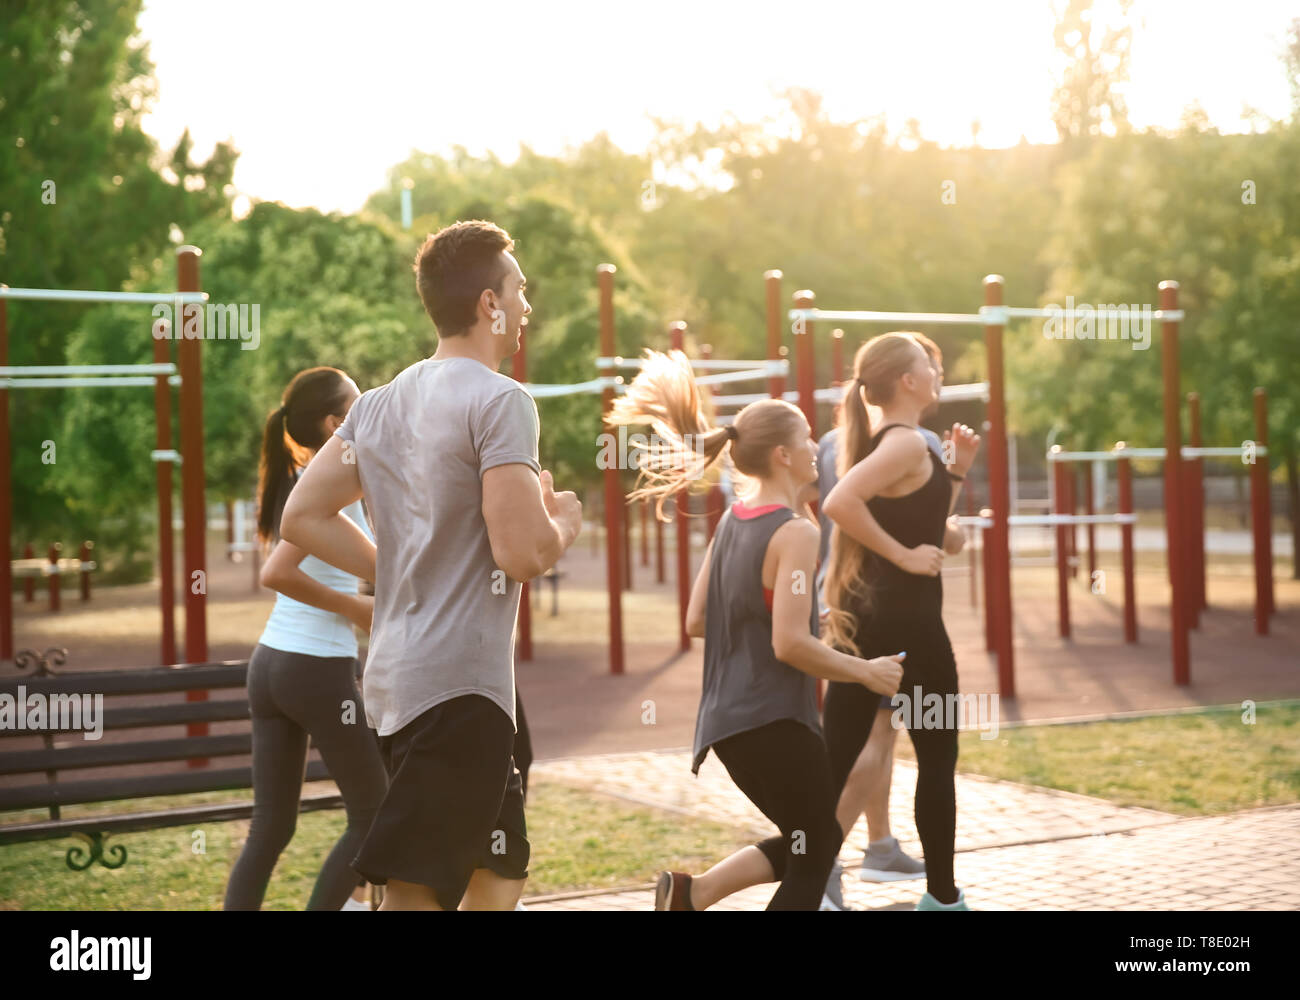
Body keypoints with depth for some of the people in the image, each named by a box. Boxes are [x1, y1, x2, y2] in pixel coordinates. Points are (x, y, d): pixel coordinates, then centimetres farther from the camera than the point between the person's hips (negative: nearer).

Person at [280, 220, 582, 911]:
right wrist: (563, 523, 1)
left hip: (397, 674, 9)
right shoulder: (500, 401, -13)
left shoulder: (380, 403, 13)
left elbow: (302, 518, 14)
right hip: (461, 685, -9)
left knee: (500, 871, 21)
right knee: (413, 891, -9)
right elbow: (523, 554, -20)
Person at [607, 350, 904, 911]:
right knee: (813, 860, 6)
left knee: (809, 844, 21)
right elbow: (791, 644, -22)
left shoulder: (731, 522, 8)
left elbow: (696, 621, 13)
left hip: (727, 720, 9)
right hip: (776, 721, -9)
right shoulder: (795, 532, -16)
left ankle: (691, 891, 7)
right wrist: (866, 672, -11)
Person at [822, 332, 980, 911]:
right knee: (937, 759, 6)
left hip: (867, 616, 9)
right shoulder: (908, 443, -14)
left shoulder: (886, 442, 15)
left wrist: (957, 470, 13)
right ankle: (942, 897, 17)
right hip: (907, 619, -8)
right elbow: (839, 502, -31)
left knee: (836, 760, 5)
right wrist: (904, 556, -22)